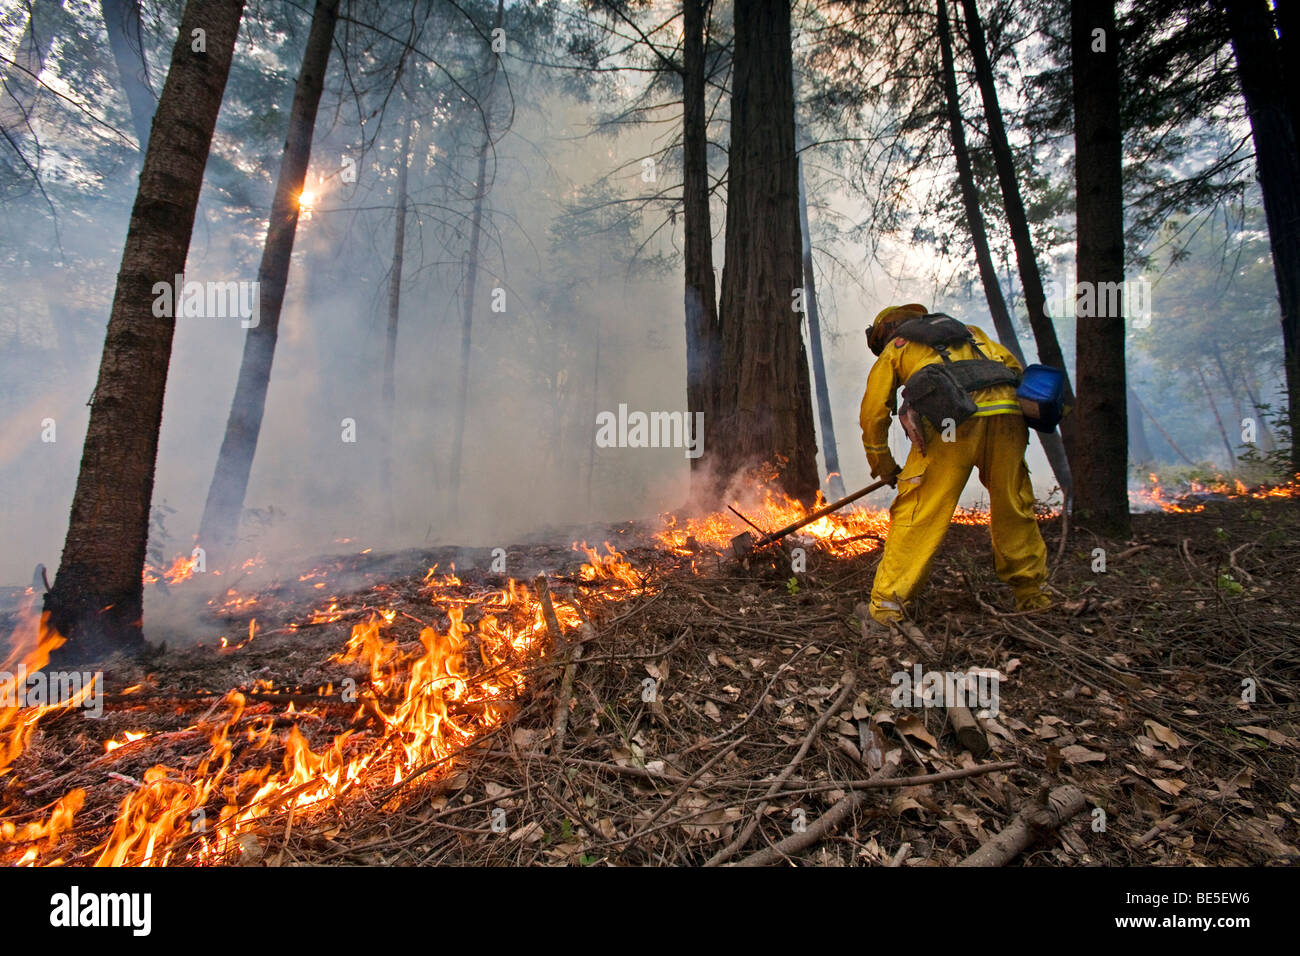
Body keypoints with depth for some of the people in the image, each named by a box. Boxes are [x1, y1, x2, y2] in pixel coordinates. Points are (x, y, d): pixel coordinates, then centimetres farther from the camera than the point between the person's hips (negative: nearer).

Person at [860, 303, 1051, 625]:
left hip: (952, 420, -4)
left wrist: (883, 465, 27)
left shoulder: (893, 350, 24)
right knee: (1013, 508, 17)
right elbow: (1013, 366, 25)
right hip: (1006, 412, 5)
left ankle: (887, 601, 0)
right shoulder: (968, 331, 36)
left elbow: (873, 414, 18)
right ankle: (1033, 593, 30)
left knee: (917, 513, -1)